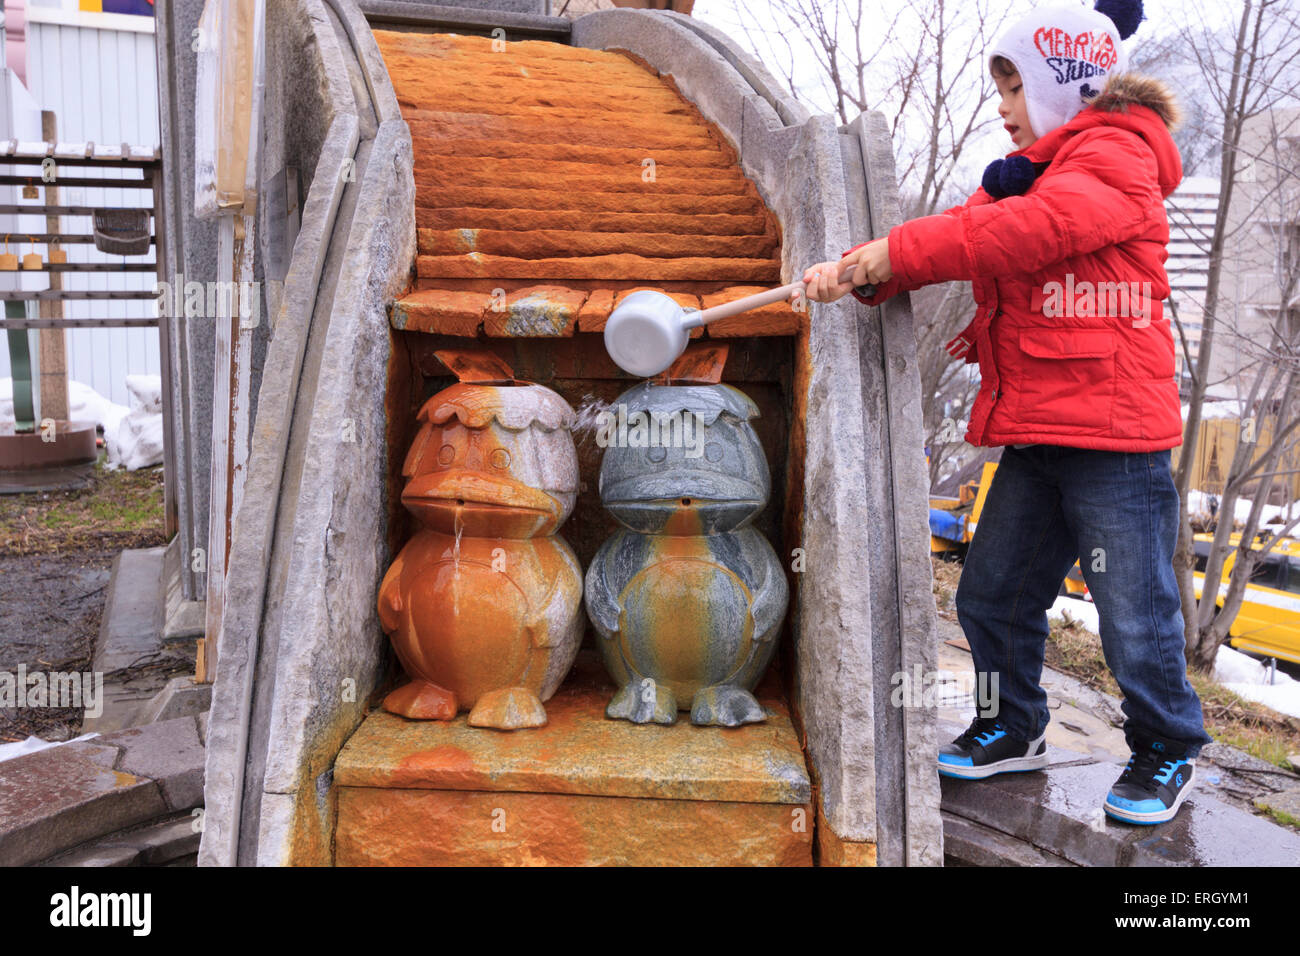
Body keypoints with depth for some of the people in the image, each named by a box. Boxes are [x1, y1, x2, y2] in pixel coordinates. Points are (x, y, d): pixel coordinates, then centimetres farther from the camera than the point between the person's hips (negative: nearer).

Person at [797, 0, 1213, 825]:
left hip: (1111, 429, -8)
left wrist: (894, 252, -26)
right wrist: (862, 271, -8)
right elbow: (967, 229, 8)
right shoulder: (1027, 170, 22)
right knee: (993, 594, 12)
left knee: (1134, 612, 1)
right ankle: (1016, 728, 32)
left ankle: (1168, 750, 24)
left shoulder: (1114, 156, -7)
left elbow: (1026, 230, -25)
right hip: (1033, 432, 9)